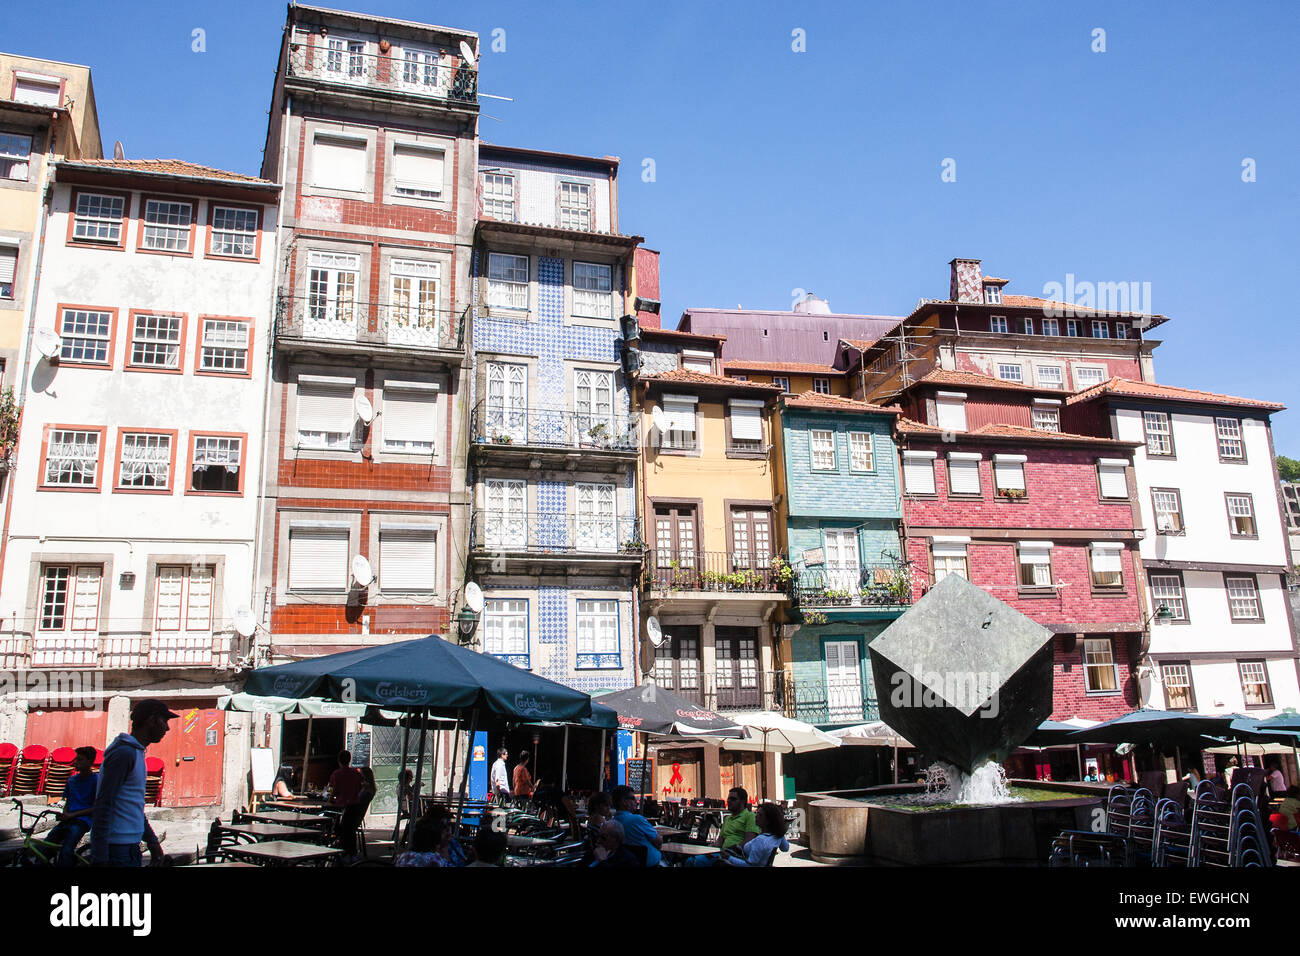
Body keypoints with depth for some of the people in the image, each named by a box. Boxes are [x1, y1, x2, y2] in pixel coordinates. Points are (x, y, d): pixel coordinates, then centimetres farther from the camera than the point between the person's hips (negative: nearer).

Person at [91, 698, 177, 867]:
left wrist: (153, 842, 22)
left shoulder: (136, 752, 16)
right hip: (117, 849, -9)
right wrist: (100, 858, -20)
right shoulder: (124, 753, -15)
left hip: (130, 846, 9)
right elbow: (103, 805, -19)